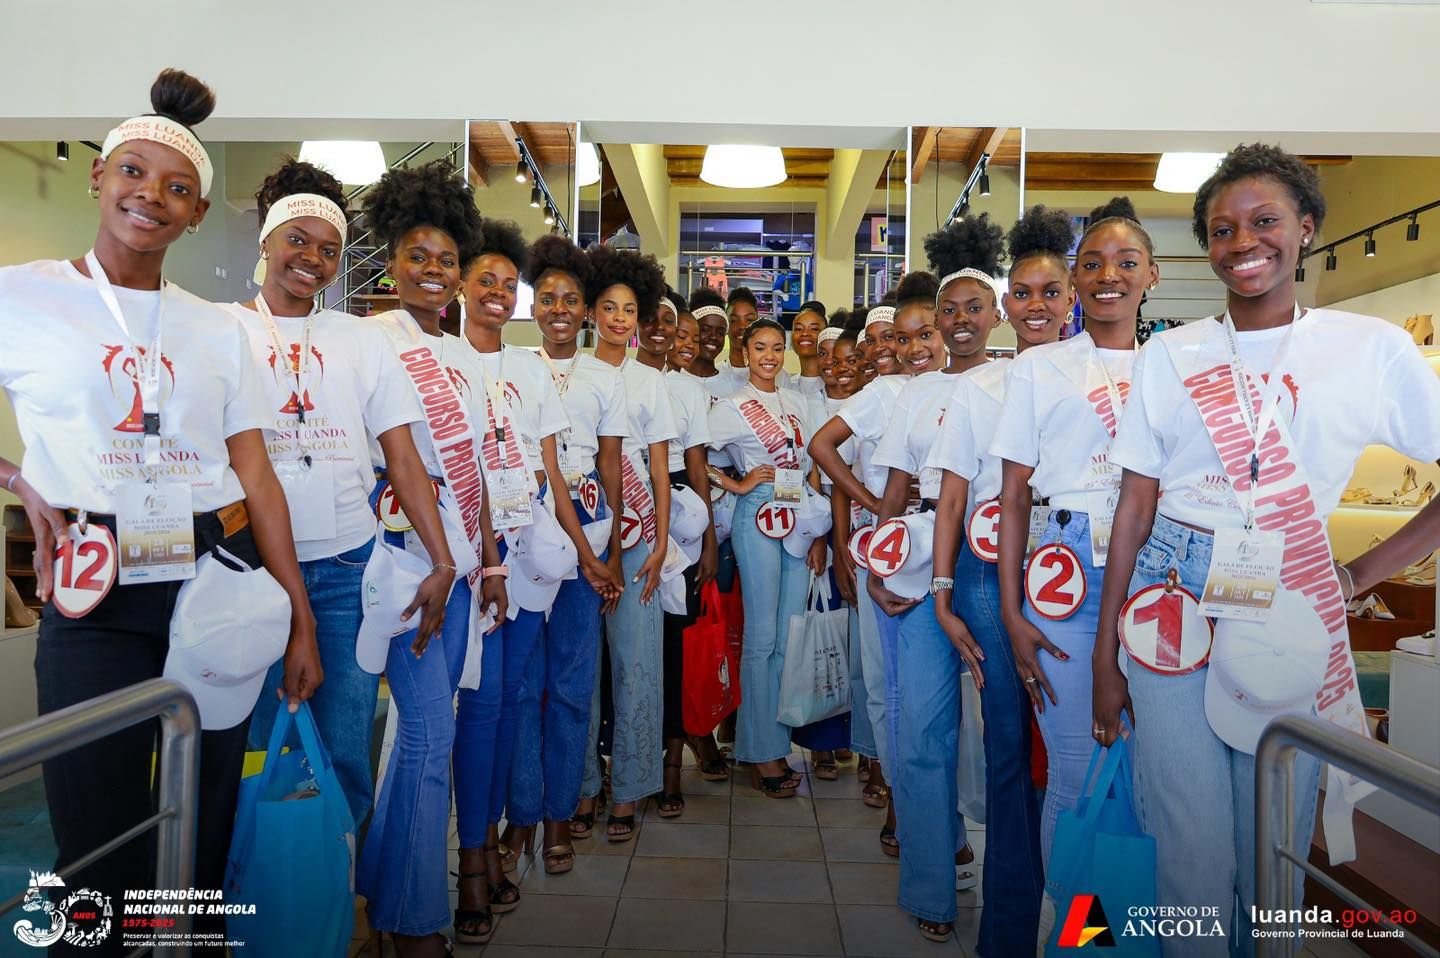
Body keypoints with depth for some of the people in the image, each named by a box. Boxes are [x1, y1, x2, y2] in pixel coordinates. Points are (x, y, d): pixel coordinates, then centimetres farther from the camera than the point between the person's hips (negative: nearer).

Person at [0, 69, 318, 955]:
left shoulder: (219, 331, 8)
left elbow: (256, 476, 5)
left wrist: (300, 620, 2)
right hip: (95, 597, -2)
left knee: (207, 831, 12)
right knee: (100, 843, 4)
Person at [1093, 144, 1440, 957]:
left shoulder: (1373, 347, 1)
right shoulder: (1171, 354, 3)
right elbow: (1136, 505, 2)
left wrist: (1370, 567, -2)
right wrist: (1107, 654, -1)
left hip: (1293, 625, 0)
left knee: (1275, 856, 12)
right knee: (1192, 852, 4)